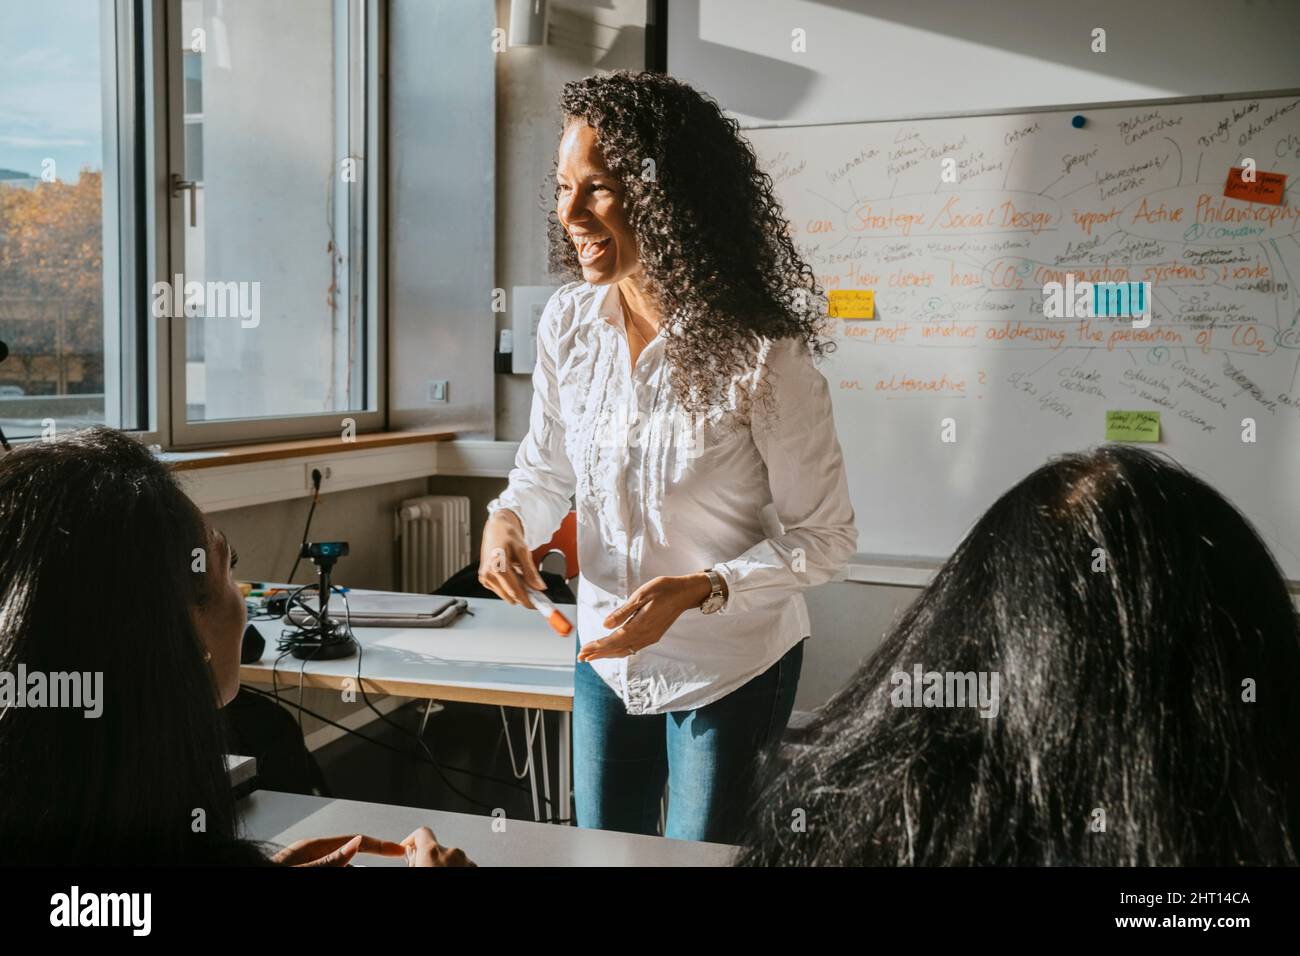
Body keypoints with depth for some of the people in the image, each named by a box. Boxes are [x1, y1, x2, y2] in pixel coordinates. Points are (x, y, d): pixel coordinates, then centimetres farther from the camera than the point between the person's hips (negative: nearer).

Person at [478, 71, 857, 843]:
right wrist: (510, 519, -16)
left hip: (731, 670, -4)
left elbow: (825, 537, -15)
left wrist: (699, 592, -29)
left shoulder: (762, 354, -24)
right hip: (606, 656, 5)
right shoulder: (569, 323, -9)